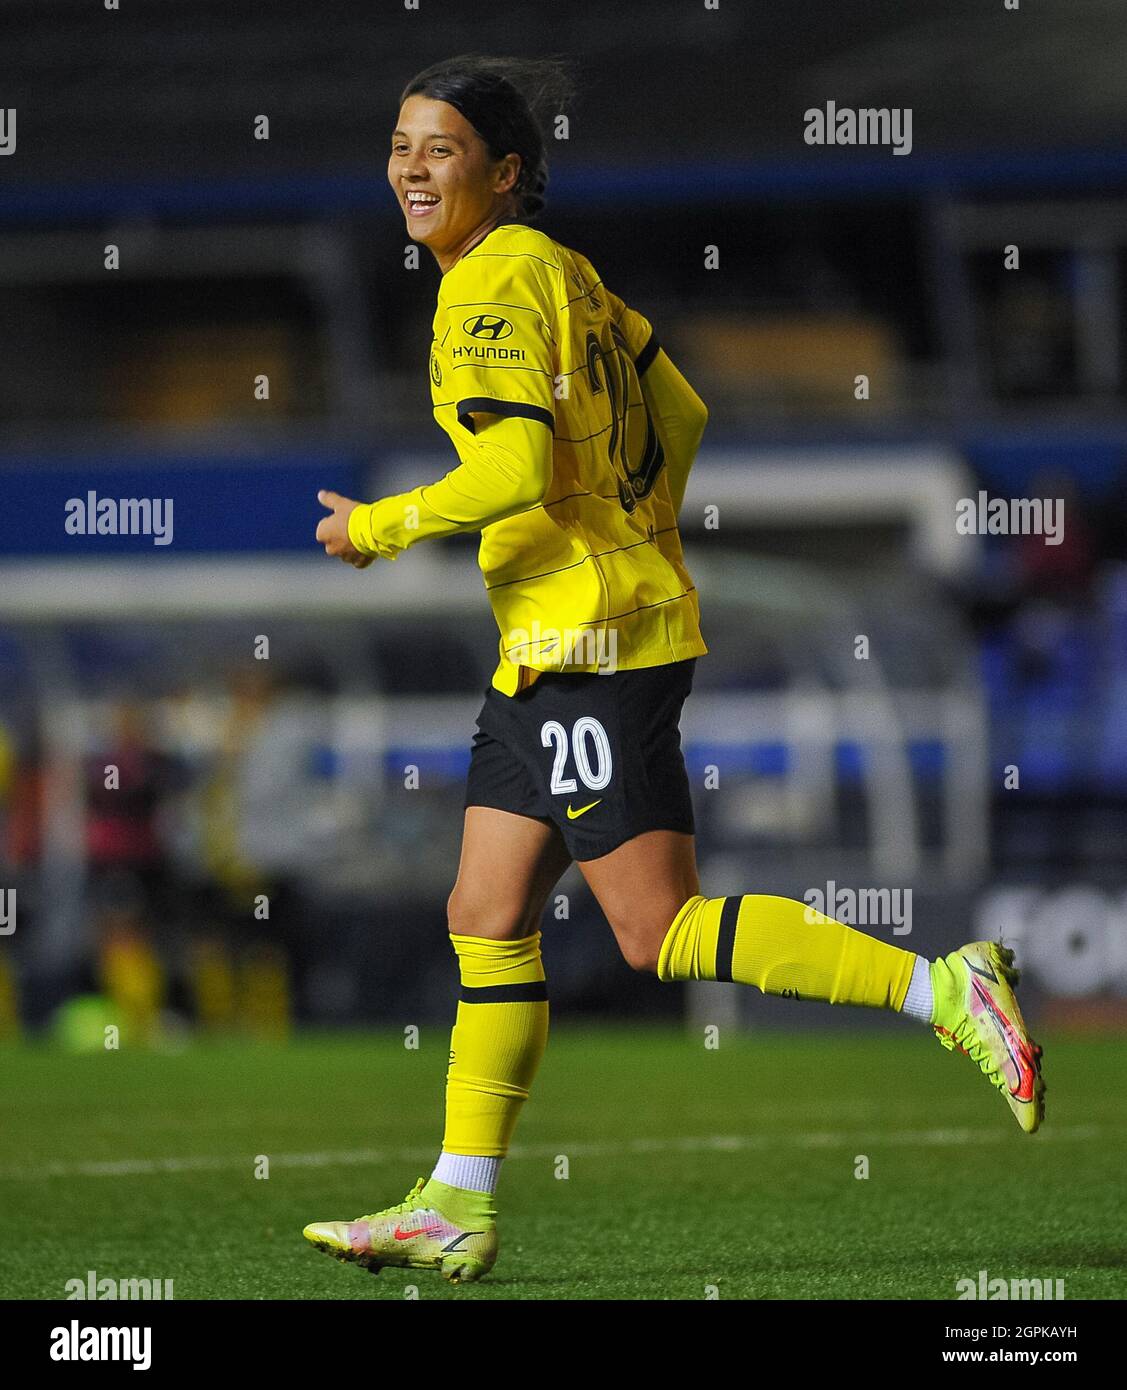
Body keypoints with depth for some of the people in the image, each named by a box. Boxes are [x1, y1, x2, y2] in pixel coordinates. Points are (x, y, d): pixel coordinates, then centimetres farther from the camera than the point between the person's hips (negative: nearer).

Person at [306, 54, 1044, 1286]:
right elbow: (677, 416, 22)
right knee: (486, 921, 10)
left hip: (587, 638, -10)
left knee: (661, 933, -9)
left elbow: (515, 471, -24)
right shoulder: (556, 270, 14)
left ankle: (942, 989, -11)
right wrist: (636, 547, 31)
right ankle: (458, 1209, 13)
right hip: (548, 645, 10)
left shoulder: (493, 287, -13)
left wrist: (375, 529, -11)